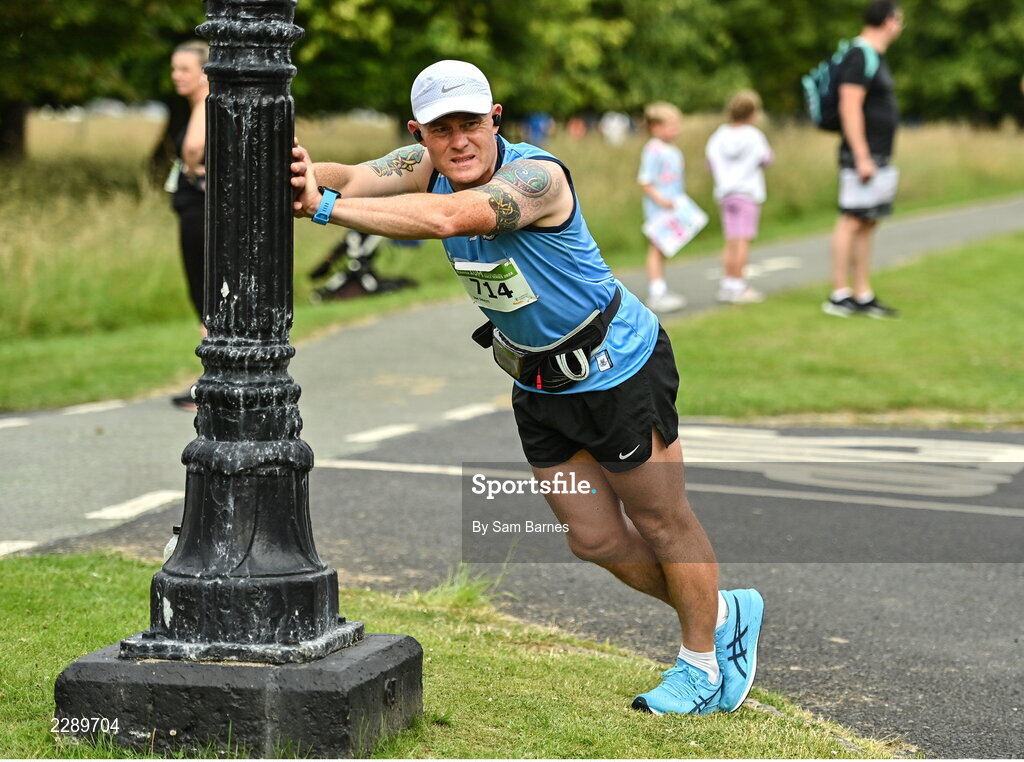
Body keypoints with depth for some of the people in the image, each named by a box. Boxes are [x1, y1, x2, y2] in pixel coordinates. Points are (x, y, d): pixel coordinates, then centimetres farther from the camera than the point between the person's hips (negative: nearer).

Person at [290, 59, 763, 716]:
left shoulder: (537, 176, -31)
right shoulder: (426, 167, -9)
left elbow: (445, 217, -48)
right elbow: (350, 178, -25)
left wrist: (325, 207, -51)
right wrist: (305, 175, -49)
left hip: (619, 367, -7)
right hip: (538, 385, 8)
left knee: (662, 521, 8)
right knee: (593, 538, 14)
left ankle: (705, 663, 30)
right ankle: (723, 617, 36)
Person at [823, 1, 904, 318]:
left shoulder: (874, 56, 18)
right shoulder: (860, 56, -14)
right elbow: (850, 108, -20)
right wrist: (862, 157, -23)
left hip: (878, 158, 10)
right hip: (862, 157, -10)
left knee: (868, 224, 9)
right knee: (852, 220, -9)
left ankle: (863, 296, 11)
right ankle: (839, 295, -8)